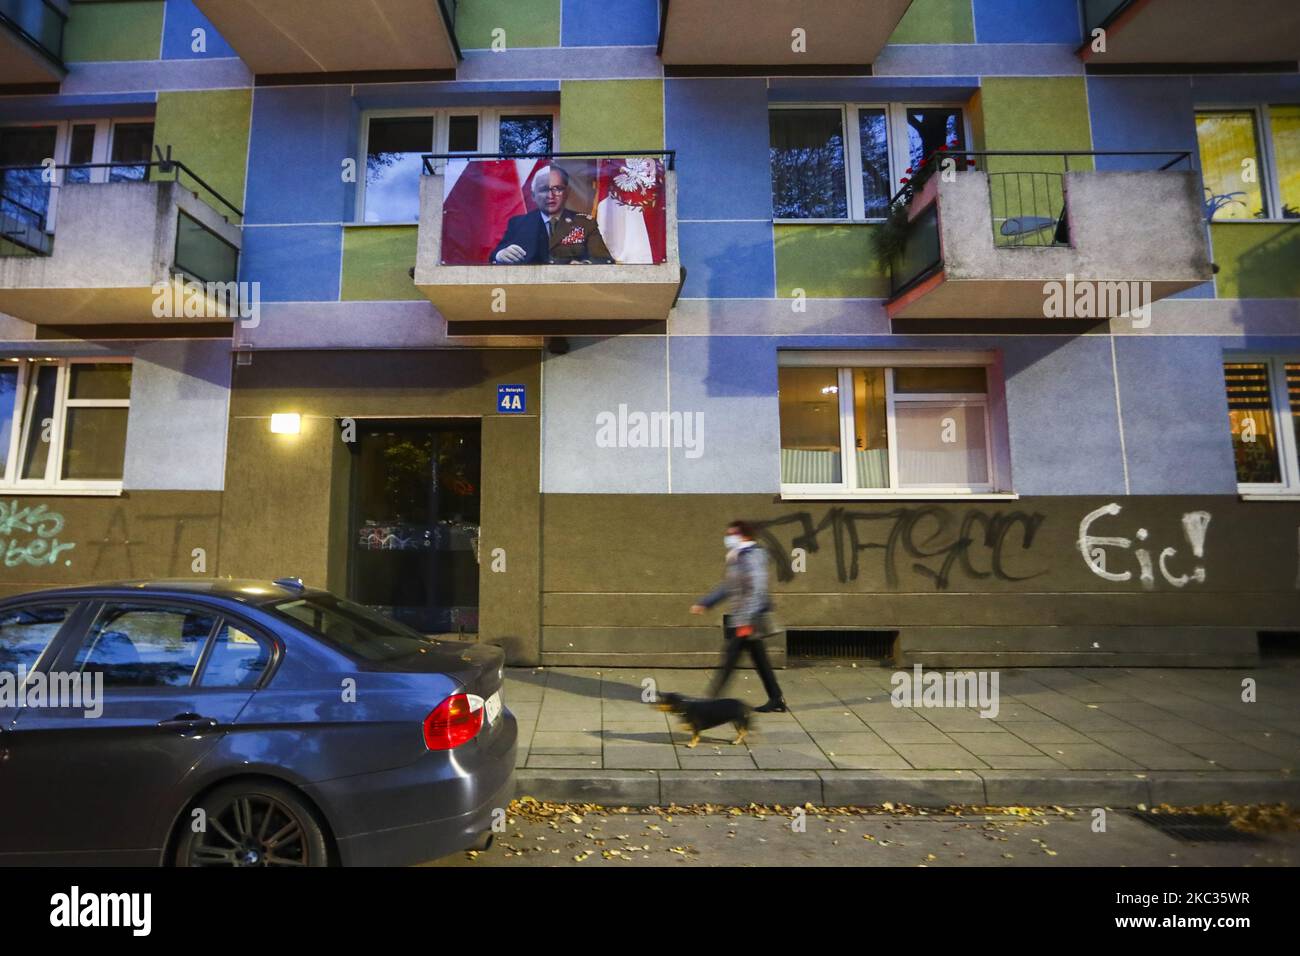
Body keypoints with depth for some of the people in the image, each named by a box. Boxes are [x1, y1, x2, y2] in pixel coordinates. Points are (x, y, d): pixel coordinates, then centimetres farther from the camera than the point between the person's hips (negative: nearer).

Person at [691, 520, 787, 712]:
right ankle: (776, 700, 20)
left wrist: (747, 621, -24)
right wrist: (704, 603, 23)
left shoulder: (752, 557, -14)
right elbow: (727, 587, 24)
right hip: (743, 621, 9)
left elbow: (757, 590, -21)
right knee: (760, 661, 13)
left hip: (747, 622, -9)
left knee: (730, 657, -4)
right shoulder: (738, 559, 16)